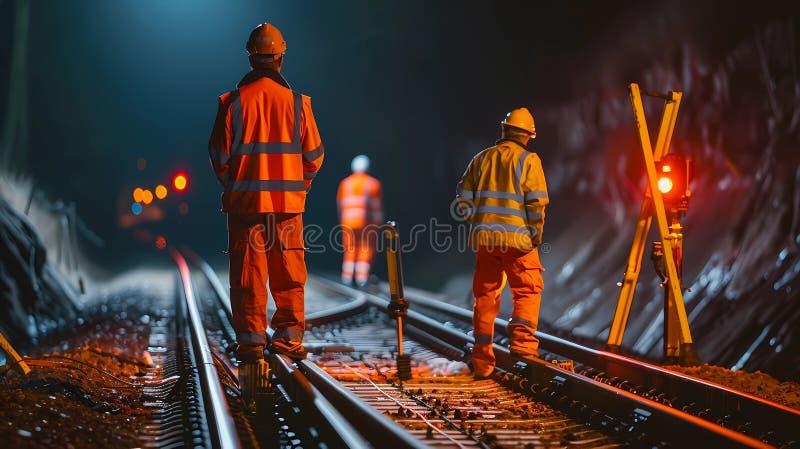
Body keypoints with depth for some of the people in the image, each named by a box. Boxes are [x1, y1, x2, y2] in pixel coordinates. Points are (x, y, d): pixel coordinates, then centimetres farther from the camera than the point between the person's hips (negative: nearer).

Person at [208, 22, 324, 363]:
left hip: (245, 201, -1)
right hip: (288, 204, 1)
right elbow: (314, 155, 3)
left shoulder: (233, 102, -4)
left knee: (248, 274, 4)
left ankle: (251, 340, 5)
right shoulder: (296, 102, -1)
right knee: (289, 274, 9)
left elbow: (219, 155, 0)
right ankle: (289, 335, 10)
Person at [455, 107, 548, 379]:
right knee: (527, 290, 9)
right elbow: (536, 202, -9)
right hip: (516, 237, -4)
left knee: (485, 296, 9)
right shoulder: (529, 160, -1)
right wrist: (536, 234, 1)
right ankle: (522, 341, -10)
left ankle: (482, 361, 12)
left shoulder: (482, 158, 11)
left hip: (483, 236, 4)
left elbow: (464, 196, 11)